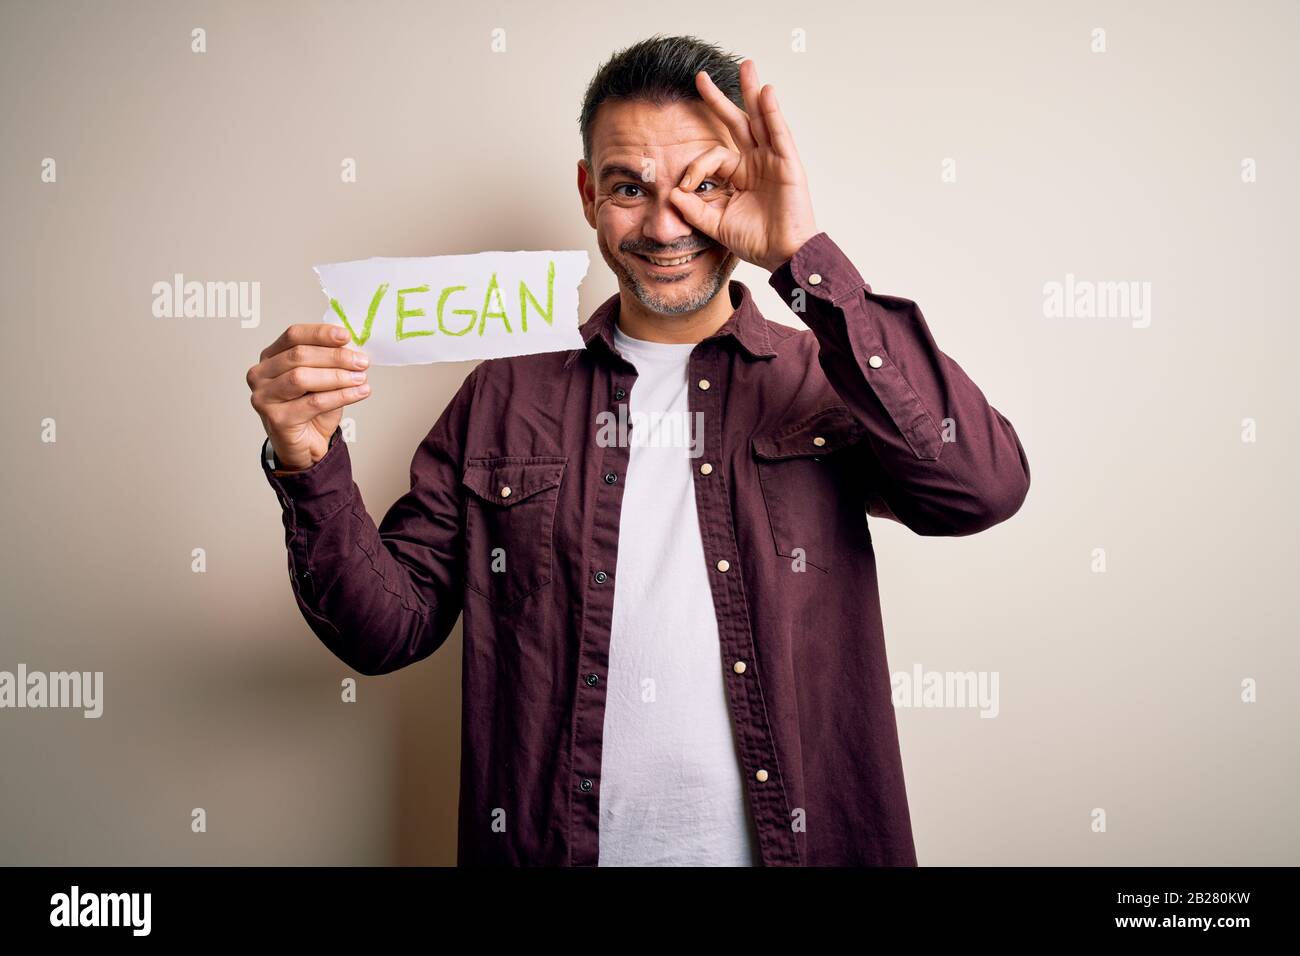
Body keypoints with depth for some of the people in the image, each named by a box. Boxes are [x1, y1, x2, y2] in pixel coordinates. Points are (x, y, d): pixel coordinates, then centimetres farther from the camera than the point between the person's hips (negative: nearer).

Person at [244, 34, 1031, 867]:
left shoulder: (821, 379, -4)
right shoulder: (505, 396, 0)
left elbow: (985, 487, -22)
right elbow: (389, 627, 0)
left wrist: (806, 259, -22)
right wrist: (312, 467, -18)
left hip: (796, 842, 0)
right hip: (549, 844, 1)